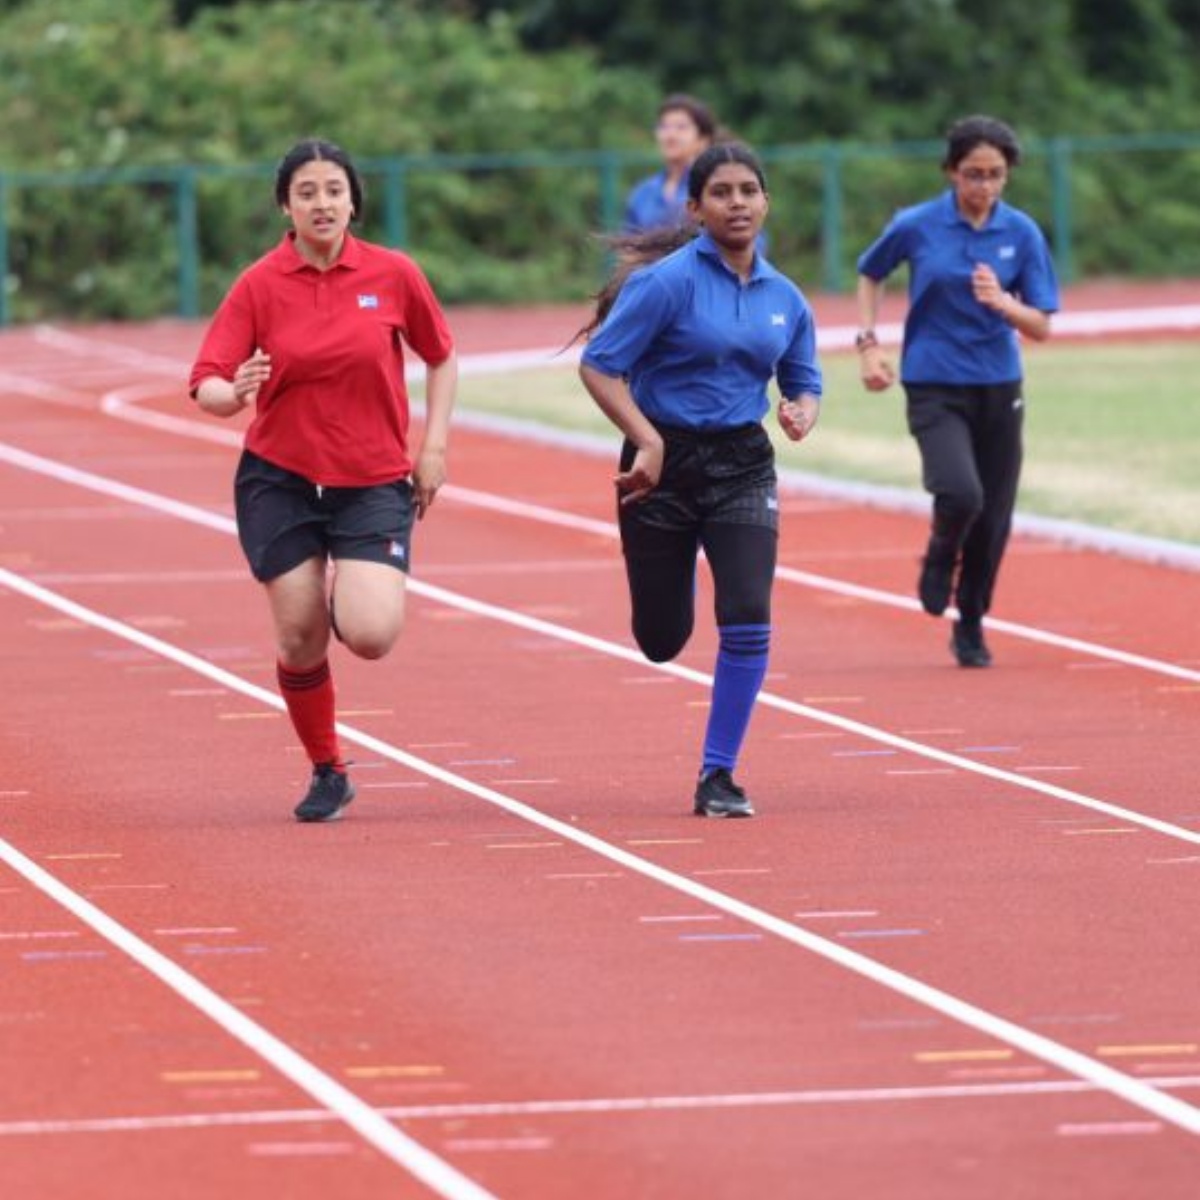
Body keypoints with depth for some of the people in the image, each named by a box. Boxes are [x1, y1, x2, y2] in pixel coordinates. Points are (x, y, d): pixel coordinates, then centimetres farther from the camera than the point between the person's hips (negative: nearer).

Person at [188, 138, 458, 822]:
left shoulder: (394, 275, -3)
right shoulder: (259, 286, -5)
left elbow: (442, 358, 12)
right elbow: (206, 386, -10)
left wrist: (435, 446, 1)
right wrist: (233, 393, -33)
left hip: (375, 482, 0)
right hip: (280, 480, 0)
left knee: (370, 634, -17)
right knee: (300, 638, -2)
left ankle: (350, 590, 21)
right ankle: (328, 773, 22)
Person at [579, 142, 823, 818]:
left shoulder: (785, 299, 5)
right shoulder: (668, 281, -11)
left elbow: (805, 382, 17)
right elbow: (599, 365, -13)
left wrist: (803, 415, -6)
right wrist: (649, 441, -23)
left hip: (743, 467, 3)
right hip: (664, 466, -3)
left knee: (748, 624, -14)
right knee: (663, 641, 8)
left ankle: (718, 776, -2)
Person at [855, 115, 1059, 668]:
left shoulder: (1022, 233, -2)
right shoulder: (916, 226, -6)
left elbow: (1041, 327, -2)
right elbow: (870, 276, 14)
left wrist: (1002, 303, -22)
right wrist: (868, 344, 3)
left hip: (998, 390, 3)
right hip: (934, 387, -3)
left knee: (993, 519, 5)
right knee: (960, 494, -25)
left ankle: (970, 625, 28)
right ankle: (940, 556, 10)